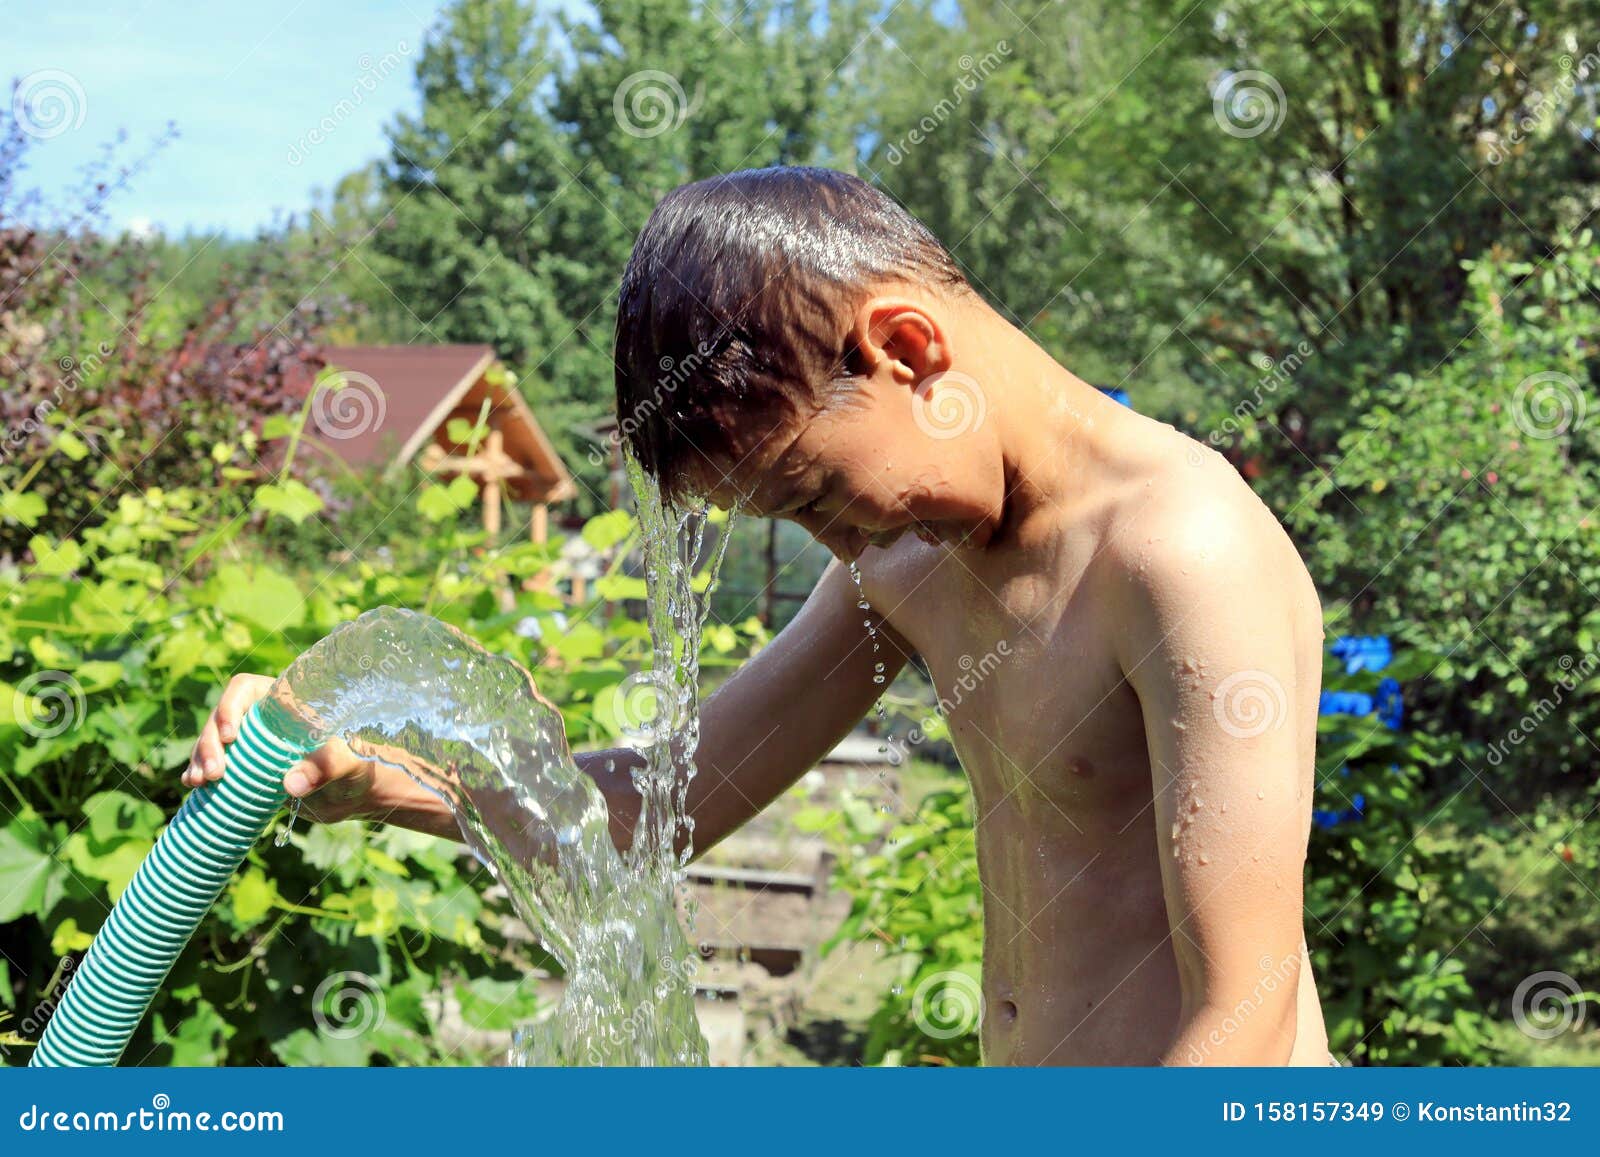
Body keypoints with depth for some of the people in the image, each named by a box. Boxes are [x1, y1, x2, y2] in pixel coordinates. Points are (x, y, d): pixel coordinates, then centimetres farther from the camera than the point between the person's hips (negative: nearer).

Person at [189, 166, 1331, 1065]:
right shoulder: (912, 549, 4)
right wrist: (368, 777, -1)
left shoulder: (1183, 547, -21)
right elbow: (681, 798, 10)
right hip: (1012, 1091, 7)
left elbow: (1244, 1018, -22)